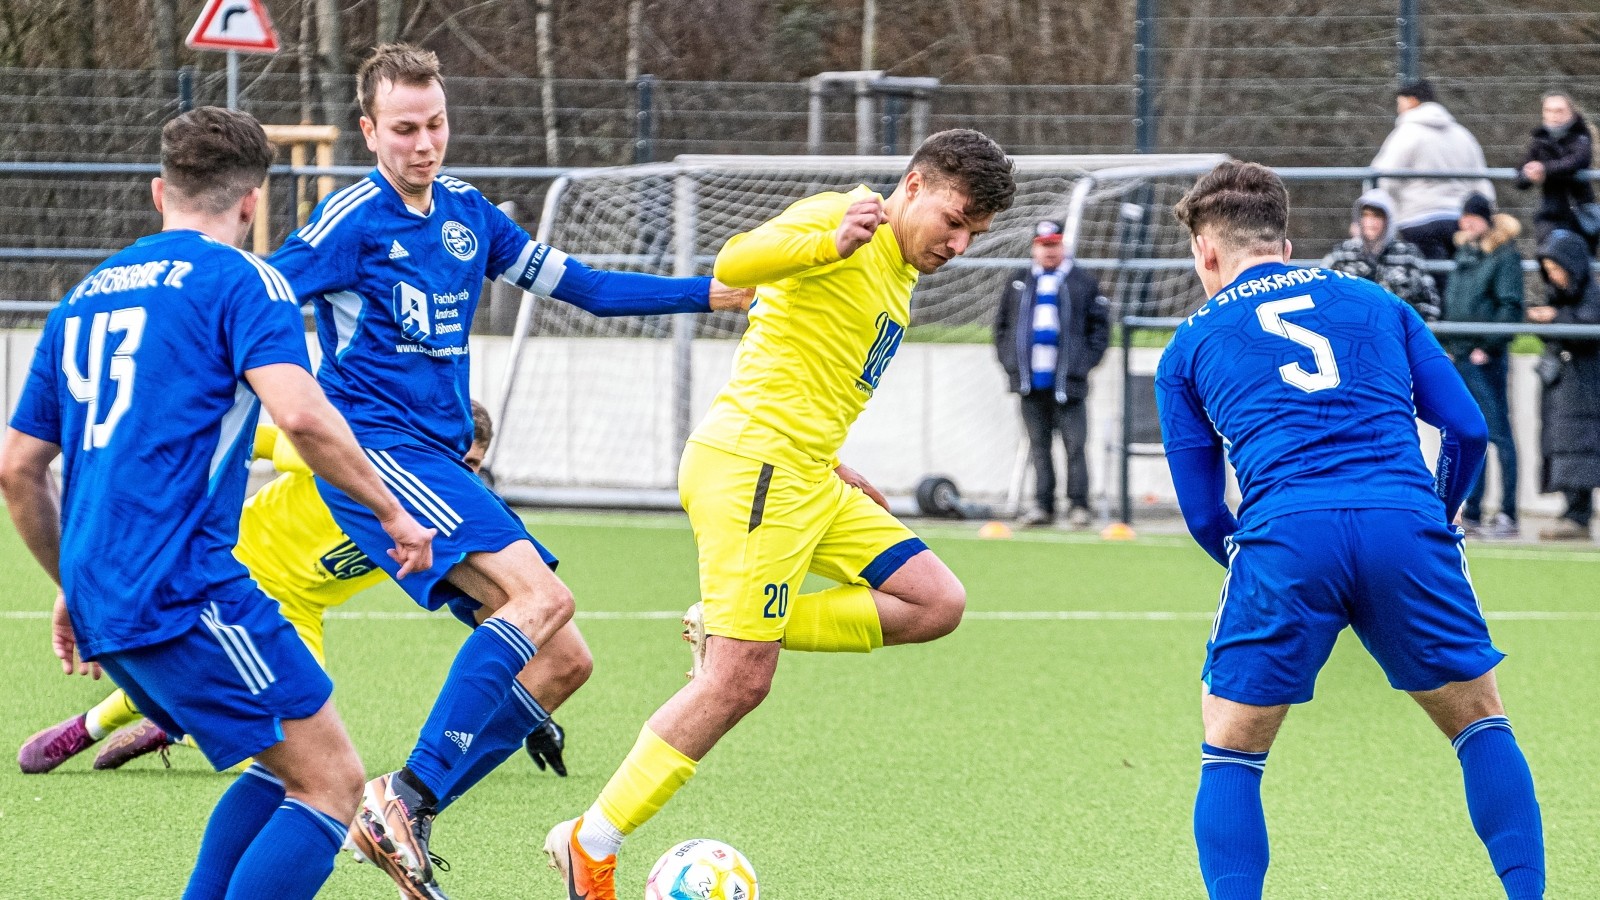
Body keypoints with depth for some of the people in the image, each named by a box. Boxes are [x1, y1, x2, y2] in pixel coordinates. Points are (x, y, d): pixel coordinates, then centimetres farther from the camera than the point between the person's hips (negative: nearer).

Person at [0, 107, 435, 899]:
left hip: (101, 604, 8)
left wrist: (74, 585, 34)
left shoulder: (85, 298, 21)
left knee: (286, 766, 20)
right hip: (185, 589, -8)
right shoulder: (239, 280, -1)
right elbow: (299, 414, -18)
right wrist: (391, 511, -6)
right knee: (330, 781, -4)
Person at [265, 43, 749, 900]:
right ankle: (404, 797, -28)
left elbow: (579, 286, 22)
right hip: (377, 451, -8)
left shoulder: (465, 213, 14)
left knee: (562, 657, 1)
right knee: (539, 597, -25)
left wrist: (716, 291, 20)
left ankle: (403, 826, 3)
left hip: (442, 465, 8)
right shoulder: (355, 218, -8)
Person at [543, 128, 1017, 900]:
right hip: (749, 460, -10)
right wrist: (834, 242, -41)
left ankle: (729, 630, 3)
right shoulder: (838, 219, -7)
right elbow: (734, 263, -26)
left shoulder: (897, 277, 22)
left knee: (937, 603, 1)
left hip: (805, 478, 10)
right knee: (738, 684, -14)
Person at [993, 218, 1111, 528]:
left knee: (1075, 445, -5)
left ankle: (1078, 505, -1)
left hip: (1067, 382, -3)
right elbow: (1002, 325, 18)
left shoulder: (1083, 283, 4)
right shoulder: (1018, 282, 13)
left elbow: (1100, 327, 5)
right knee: (1039, 446, 6)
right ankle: (1042, 505, 9)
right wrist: (1009, 361, 6)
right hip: (1030, 382, 3)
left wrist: (1084, 362, -5)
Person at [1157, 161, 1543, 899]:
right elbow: (1465, 428, 19)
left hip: (1284, 534, -1)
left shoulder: (1189, 348, 21)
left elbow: (1202, 514, 20)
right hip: (1405, 521, 1)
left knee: (1231, 752, 13)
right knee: (1480, 723, 18)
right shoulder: (1376, 304, 25)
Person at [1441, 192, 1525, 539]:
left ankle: (1508, 516, -6)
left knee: (1498, 433, -6)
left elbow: (1511, 308, -13)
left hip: (1485, 358, -8)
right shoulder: (1465, 252, 17)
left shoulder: (1504, 256, -7)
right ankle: (1471, 513, 15)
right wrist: (1446, 345, 14)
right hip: (1457, 357, 8)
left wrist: (1488, 346, -17)